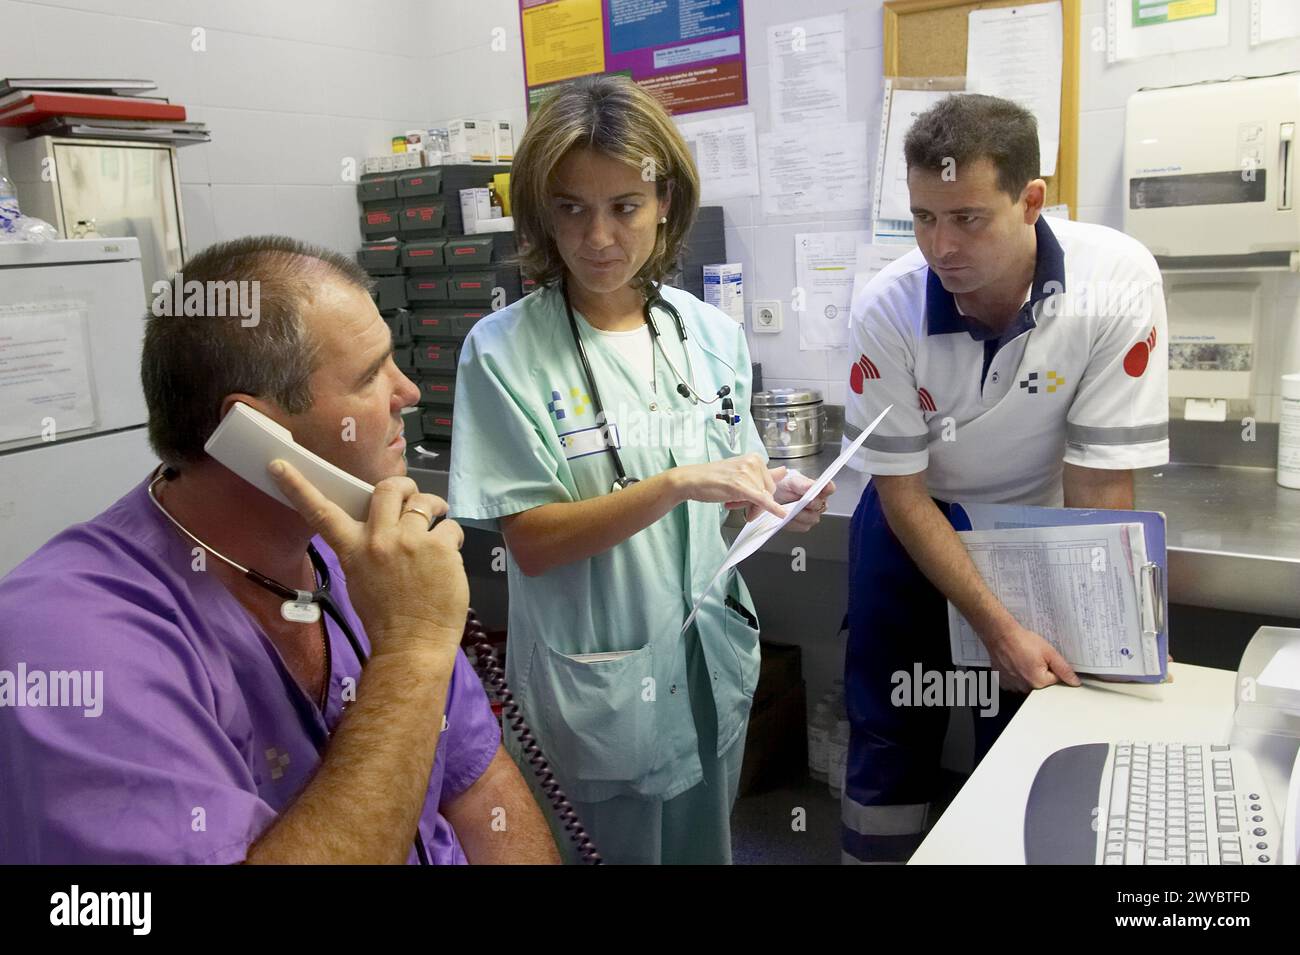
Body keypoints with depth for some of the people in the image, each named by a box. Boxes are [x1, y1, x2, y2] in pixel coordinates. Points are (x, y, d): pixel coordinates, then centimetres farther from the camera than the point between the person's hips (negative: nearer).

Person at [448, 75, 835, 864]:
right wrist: (677, 485, -27)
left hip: (713, 668, 5)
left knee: (706, 849, 24)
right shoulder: (504, 351, -15)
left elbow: (724, 501, 8)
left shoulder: (714, 334, -1)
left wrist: (774, 501, -13)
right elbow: (531, 543, -17)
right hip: (596, 690, -4)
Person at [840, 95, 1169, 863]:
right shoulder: (886, 312, -25)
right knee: (889, 735, 6)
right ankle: (879, 851, 29)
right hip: (913, 524, 0)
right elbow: (902, 491, -17)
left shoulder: (1118, 285, -27)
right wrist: (1000, 629, -22)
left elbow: (1100, 488, -20)